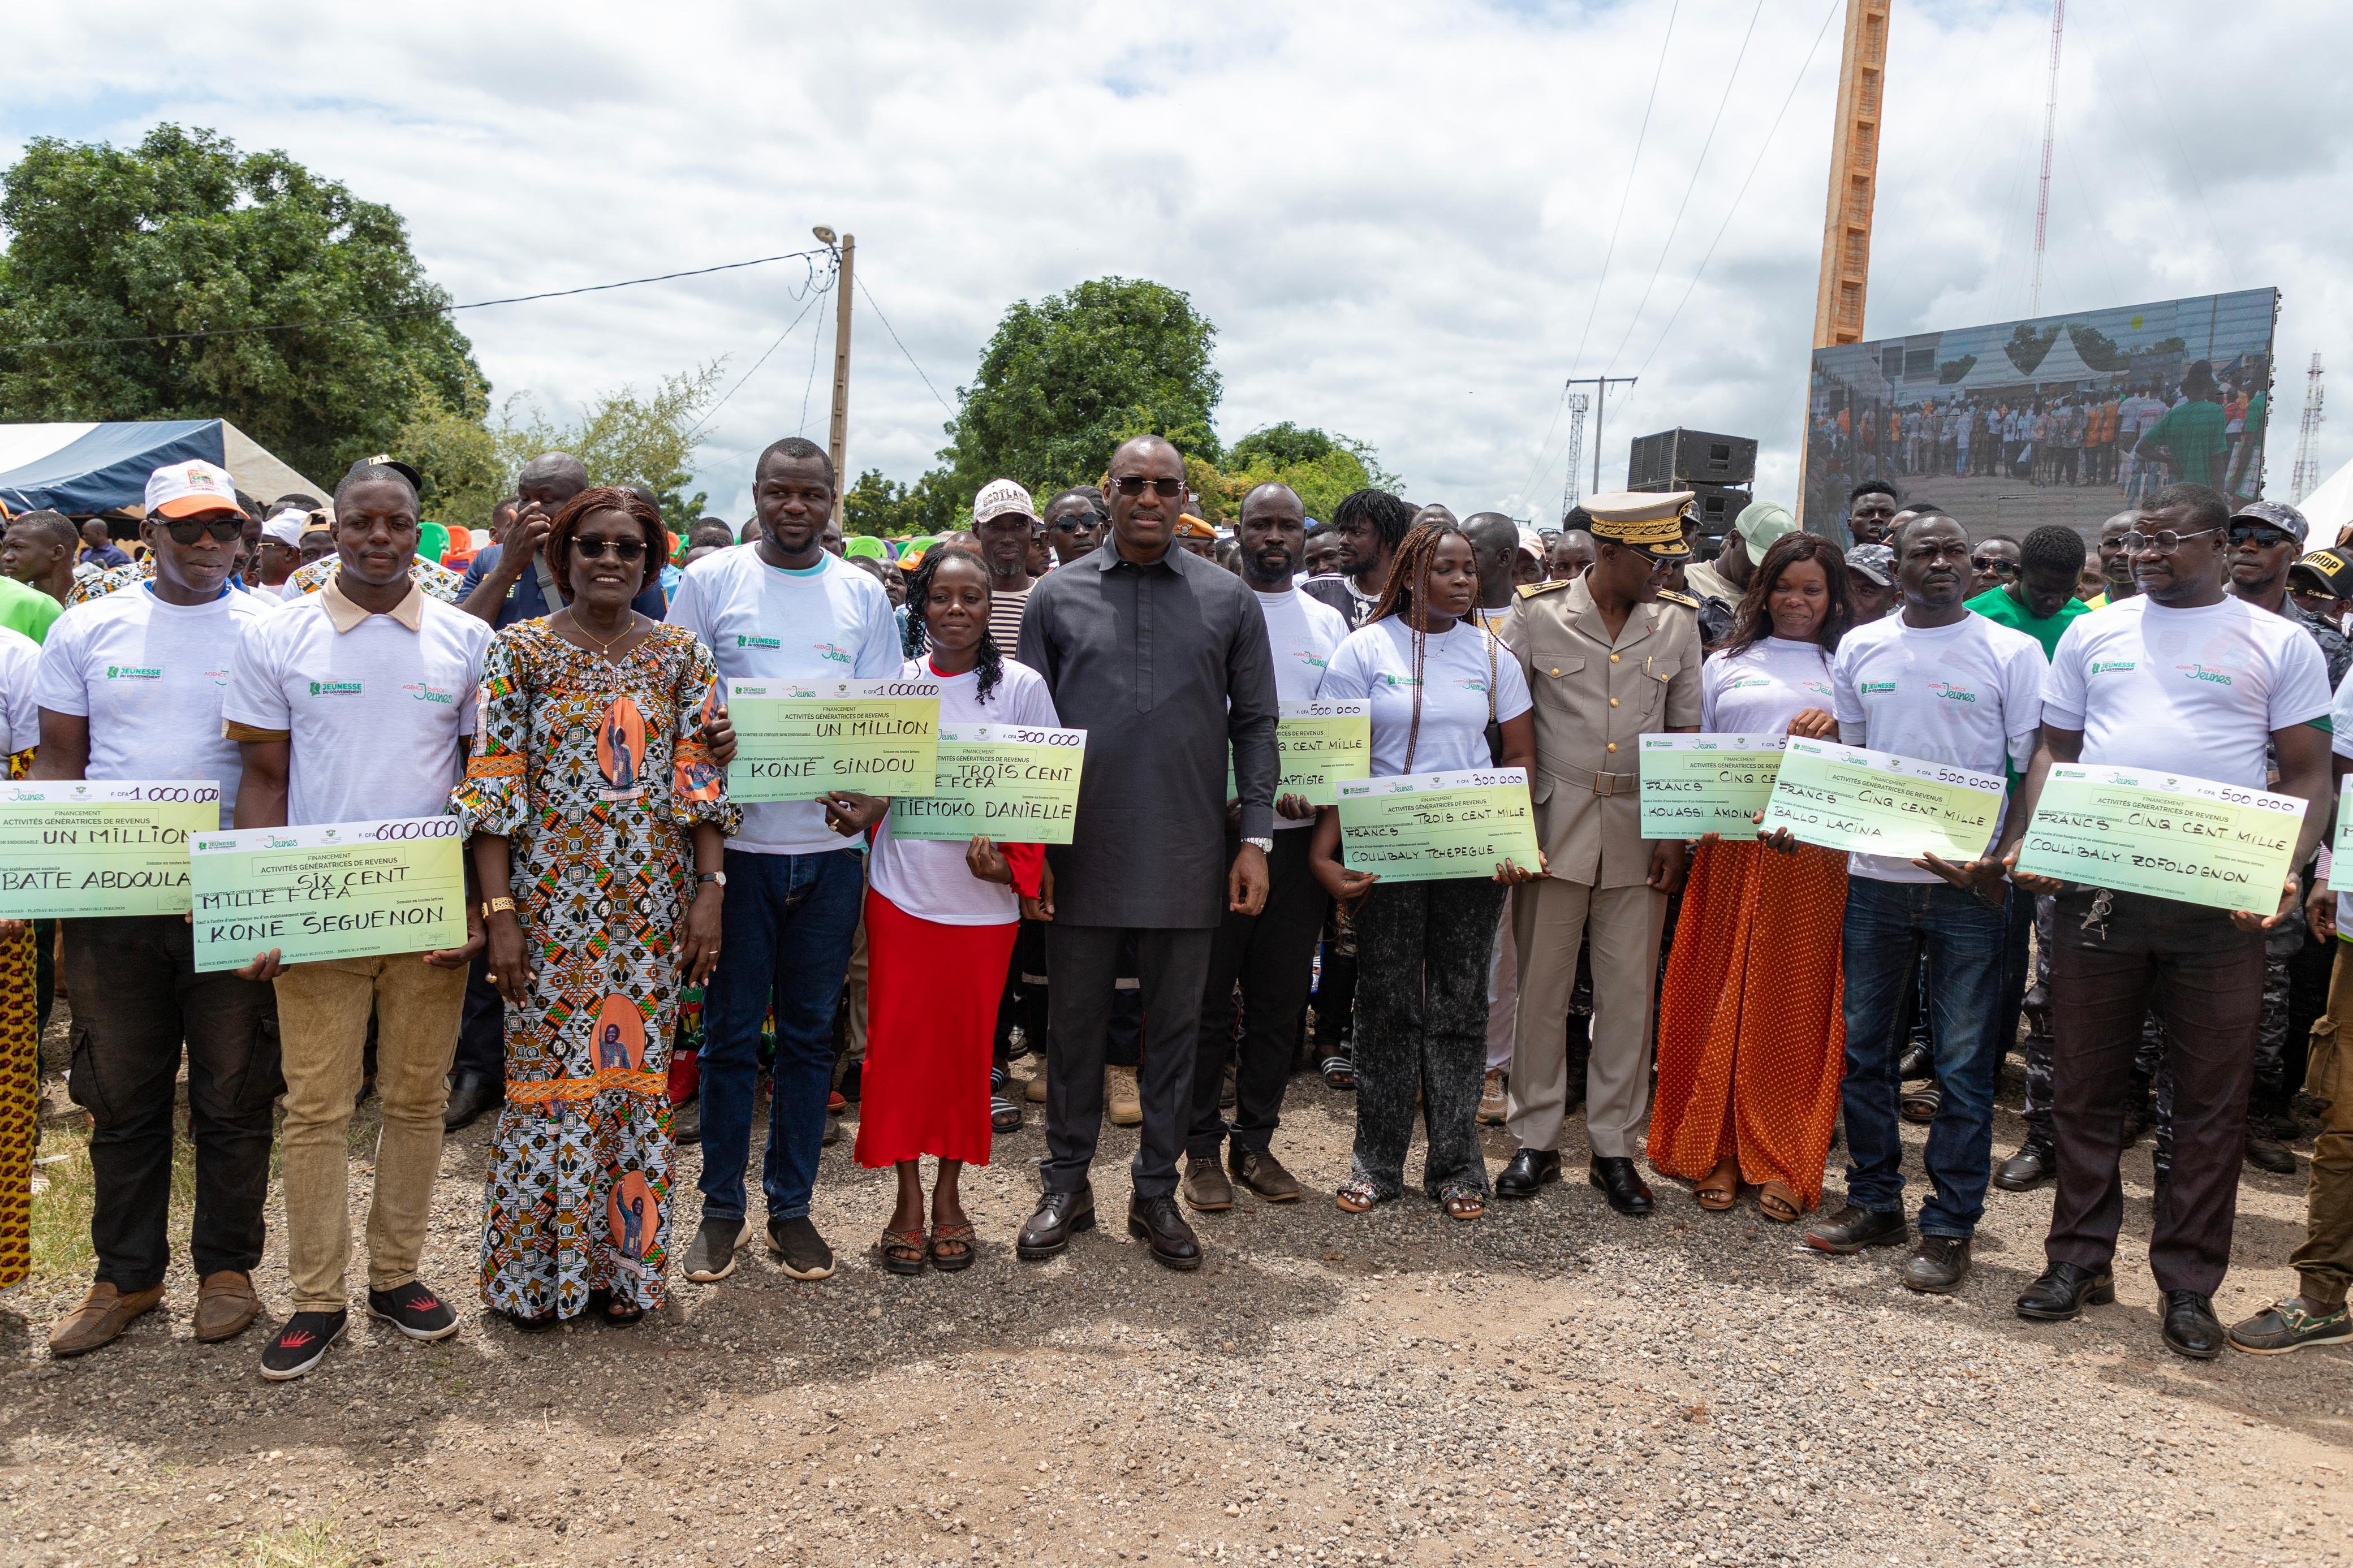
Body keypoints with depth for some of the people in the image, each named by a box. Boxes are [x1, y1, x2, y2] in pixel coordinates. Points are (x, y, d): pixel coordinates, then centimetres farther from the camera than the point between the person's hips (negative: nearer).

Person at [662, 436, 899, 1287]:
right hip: (736, 840, -2)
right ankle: (722, 1207, 19)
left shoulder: (863, 594, 8)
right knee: (730, 1032, 5)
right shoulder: (711, 579, 2)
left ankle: (791, 1205, 22)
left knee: (810, 1032, 9)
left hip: (830, 843, 2)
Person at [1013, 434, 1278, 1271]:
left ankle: (1156, 1190, 23)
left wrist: (1255, 839, 0)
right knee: (1075, 1024, 9)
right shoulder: (1057, 596, 4)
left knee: (1174, 1027, 9)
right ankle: (1067, 1186, 25)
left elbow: (1255, 723, 7)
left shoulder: (1228, 599, 5)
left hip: (1187, 858, 0)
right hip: (1082, 856, 0)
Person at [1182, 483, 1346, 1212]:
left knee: (1280, 999, 8)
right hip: (1219, 828, -4)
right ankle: (1202, 1146, 11)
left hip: (1300, 832, 4)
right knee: (1209, 997, 1)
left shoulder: (1328, 621, 13)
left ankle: (1256, 1140, 20)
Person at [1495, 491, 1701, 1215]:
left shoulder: (1678, 625, 5)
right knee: (1542, 986, 4)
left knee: (1630, 992, 6)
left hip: (1639, 830, 2)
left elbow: (1686, 738, 9)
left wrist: (1676, 835, 3)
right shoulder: (1537, 616, -2)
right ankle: (1535, 1140, 18)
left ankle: (1613, 1146, 18)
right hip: (1555, 827, -2)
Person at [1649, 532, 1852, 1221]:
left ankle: (1784, 1164, 10)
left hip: (1814, 855, -1)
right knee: (1721, 999, 3)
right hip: (1732, 851, 1)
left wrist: (1837, 728, -13)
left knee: (1797, 1007, 1)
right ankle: (1718, 1151, 14)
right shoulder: (1725, 665, 14)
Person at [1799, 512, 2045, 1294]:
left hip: (1969, 883, -3)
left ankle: (1950, 1225, 13)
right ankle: (1874, 1201, 24)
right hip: (1874, 876, 3)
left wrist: (2001, 858, -17)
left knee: (1964, 1062, 2)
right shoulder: (1860, 648, 8)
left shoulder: (2013, 653, -1)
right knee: (1865, 1047, 10)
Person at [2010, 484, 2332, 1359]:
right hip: (2095, 892, 2)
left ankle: (2189, 1283, 17)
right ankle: (2080, 1260, 22)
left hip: (2220, 901, -2)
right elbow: (2055, 749, 12)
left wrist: (2286, 869, -14)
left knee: (2213, 1098, 5)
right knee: (2085, 1085, 8)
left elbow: (2309, 773, 3)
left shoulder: (2280, 645, 4)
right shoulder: (2093, 635, 10)